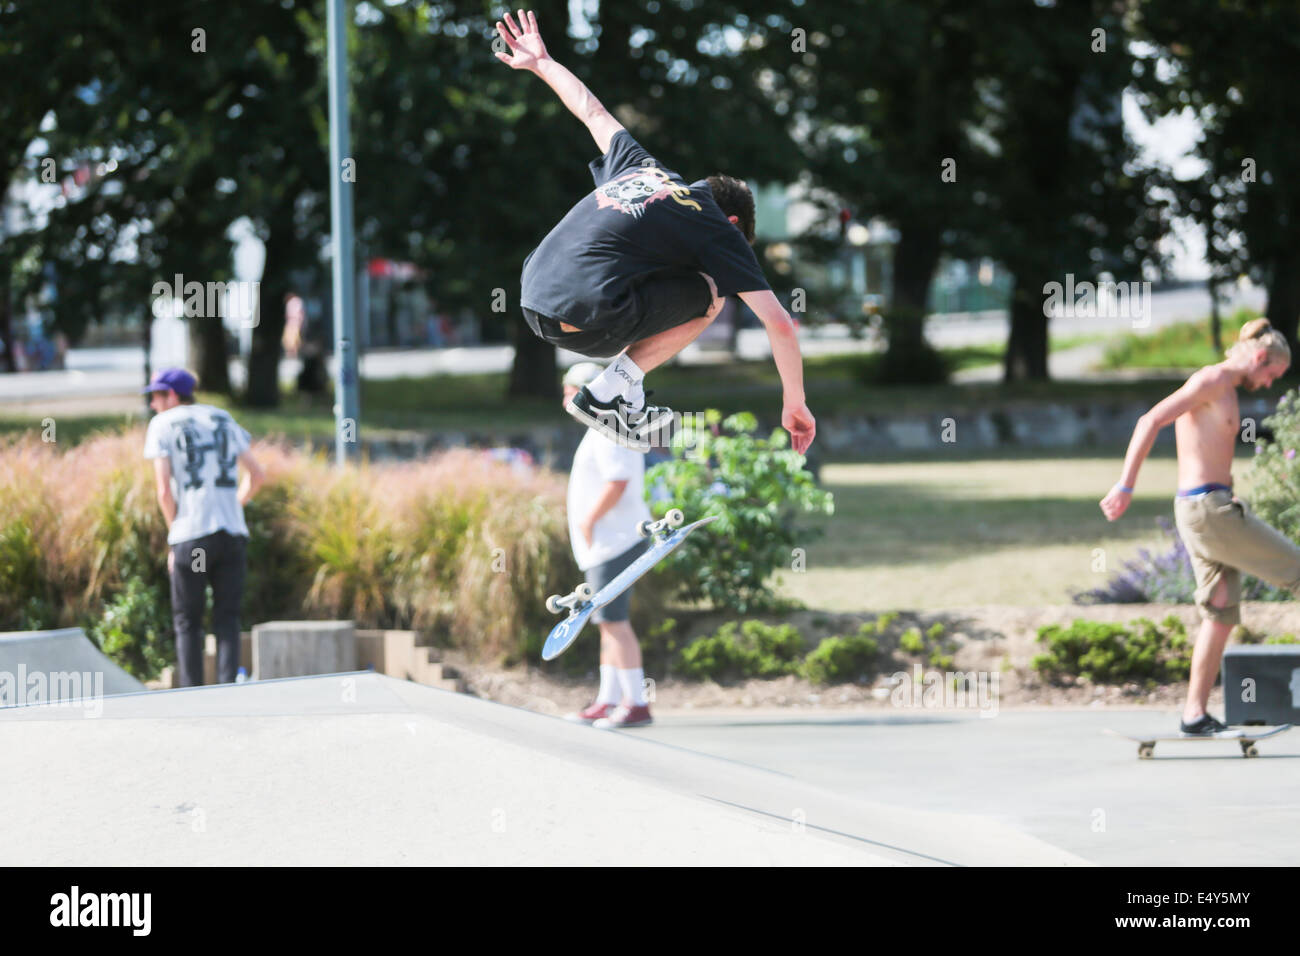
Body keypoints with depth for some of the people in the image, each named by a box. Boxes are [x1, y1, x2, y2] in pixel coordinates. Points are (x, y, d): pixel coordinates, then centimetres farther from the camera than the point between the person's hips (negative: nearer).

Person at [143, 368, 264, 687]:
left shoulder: (163, 424, 2)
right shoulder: (223, 419, 16)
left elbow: (164, 489, -6)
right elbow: (256, 474, 14)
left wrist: (174, 533, 4)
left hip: (191, 536, -3)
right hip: (233, 532, 4)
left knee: (187, 621, 5)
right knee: (227, 618, 7)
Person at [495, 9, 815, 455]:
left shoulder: (640, 166, 24)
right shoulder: (719, 228, 8)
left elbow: (591, 109, 40)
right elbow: (779, 323, 5)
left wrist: (541, 63, 57)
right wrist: (795, 405, 15)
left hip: (532, 303, 7)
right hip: (588, 323, -7)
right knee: (711, 293, 14)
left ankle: (627, 402, 21)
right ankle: (606, 394, 7)